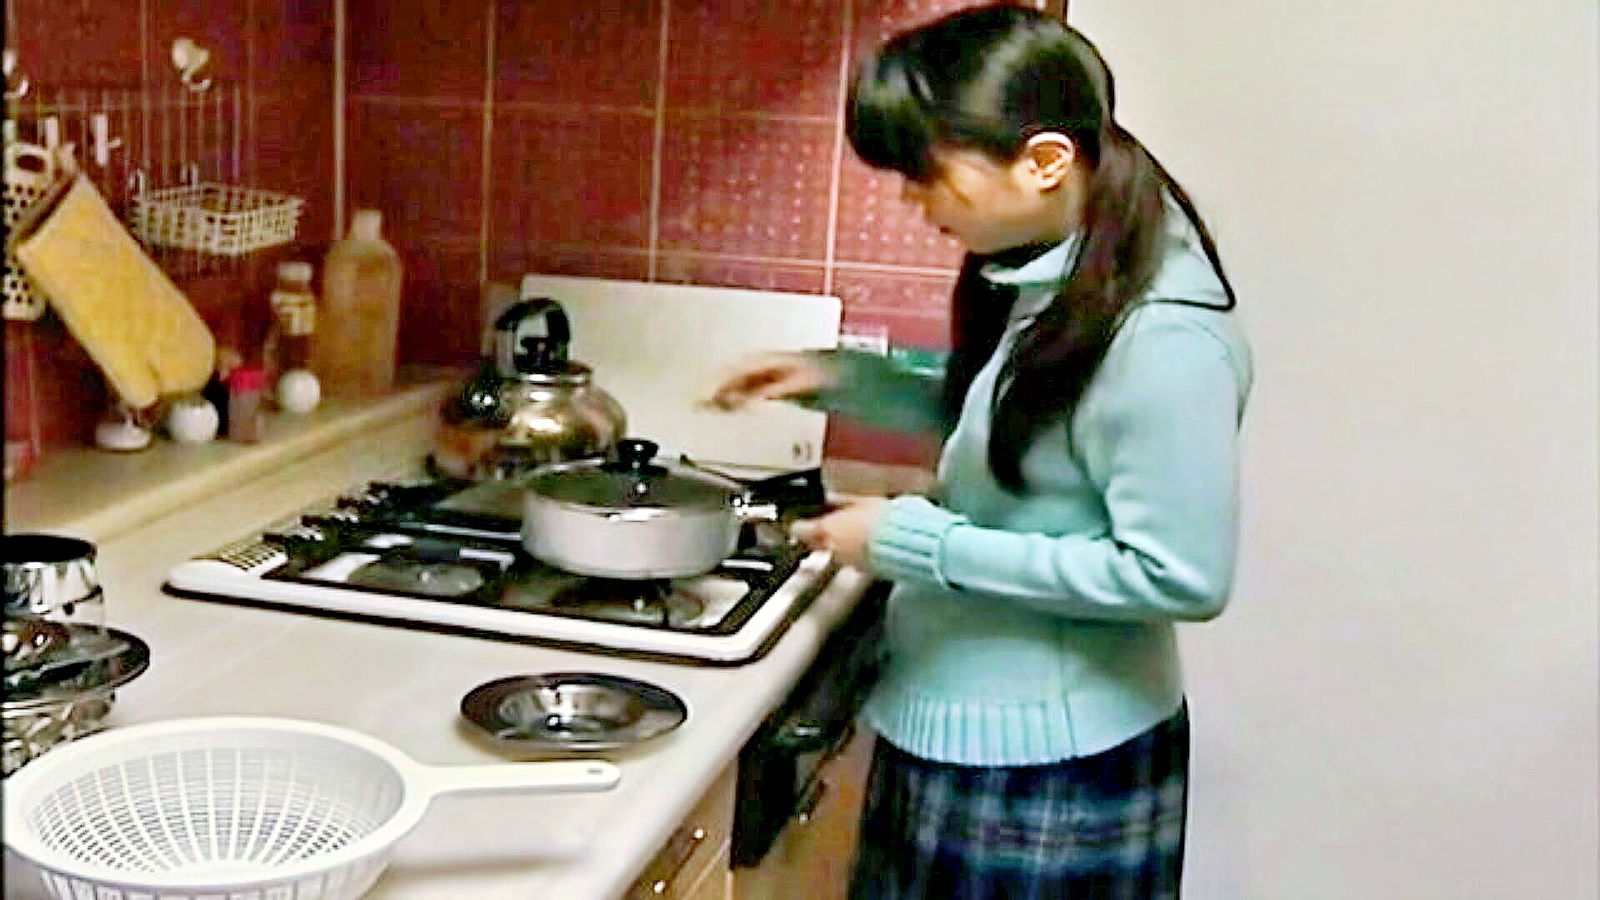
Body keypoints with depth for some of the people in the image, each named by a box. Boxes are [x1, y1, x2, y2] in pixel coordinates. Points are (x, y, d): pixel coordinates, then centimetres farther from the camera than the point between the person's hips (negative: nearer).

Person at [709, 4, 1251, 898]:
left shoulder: (1163, 339, -26)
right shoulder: (1043, 274, 0)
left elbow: (1179, 574, -24)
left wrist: (919, 542, -21)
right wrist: (844, 379, 2)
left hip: (1050, 766, -8)